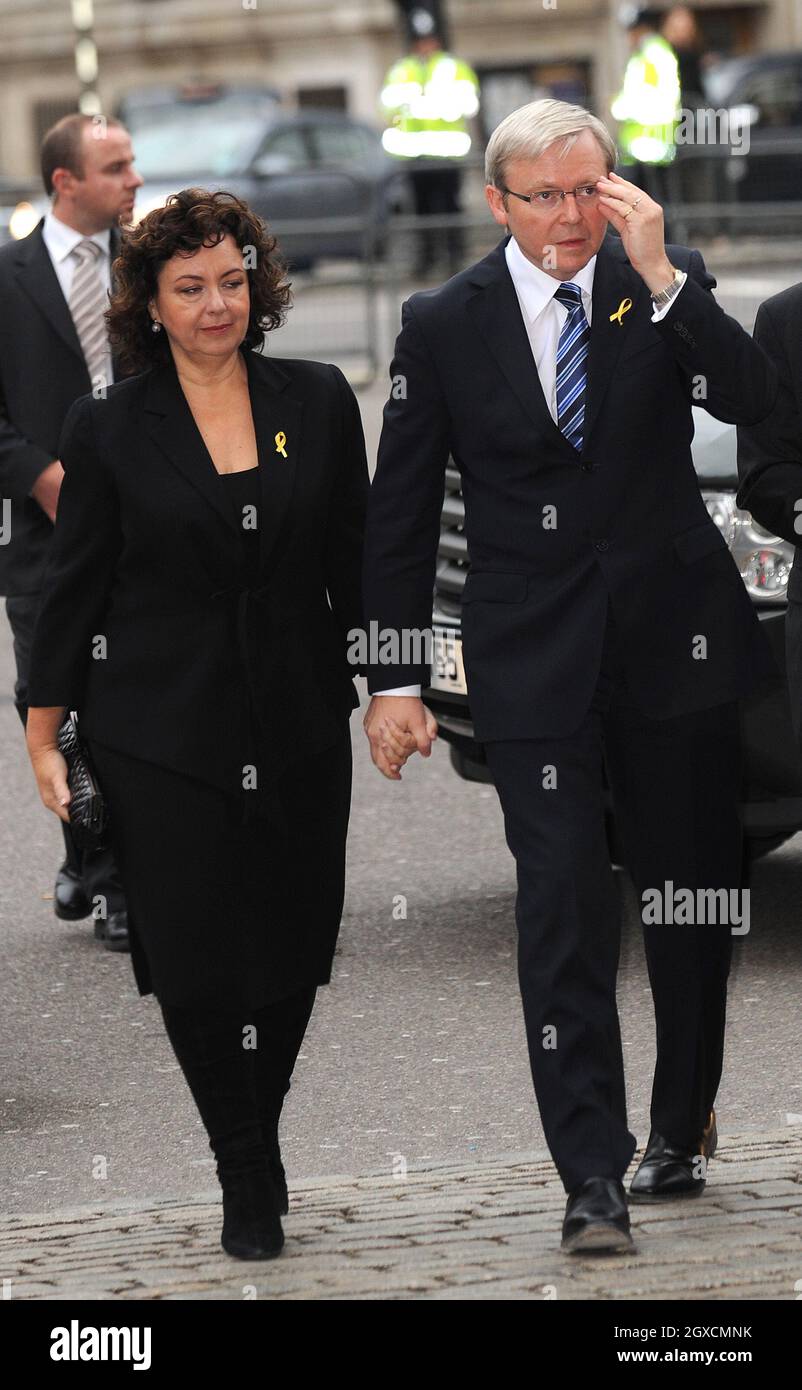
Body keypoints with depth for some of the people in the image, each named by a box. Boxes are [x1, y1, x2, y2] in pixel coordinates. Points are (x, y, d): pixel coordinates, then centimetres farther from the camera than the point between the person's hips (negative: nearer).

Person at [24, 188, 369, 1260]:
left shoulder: (319, 403, 4)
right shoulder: (110, 429, -1)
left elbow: (356, 561, 10)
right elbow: (73, 589, 3)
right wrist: (43, 733, 2)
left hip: (300, 728, 2)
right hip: (162, 737, -2)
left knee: (293, 951, 4)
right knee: (196, 964, -4)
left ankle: (258, 1143, 28)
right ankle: (249, 1184, 9)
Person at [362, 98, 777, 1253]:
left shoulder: (668, 288, 0)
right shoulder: (445, 325, 0)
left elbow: (752, 400, -16)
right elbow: (400, 516, 4)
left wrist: (663, 277, -24)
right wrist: (396, 679, 1)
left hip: (675, 635, 1)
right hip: (535, 652, -1)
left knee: (692, 888, 11)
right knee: (563, 902, -10)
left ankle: (683, 1129, 29)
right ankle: (593, 1177, -11)